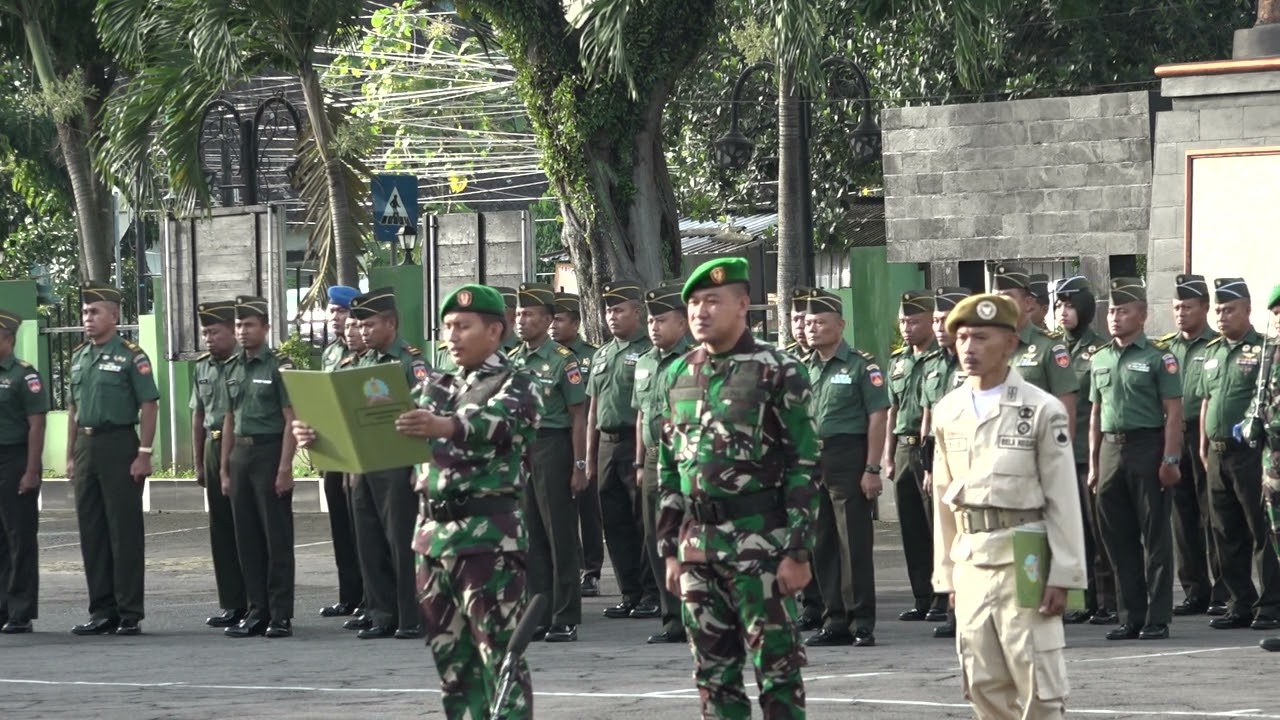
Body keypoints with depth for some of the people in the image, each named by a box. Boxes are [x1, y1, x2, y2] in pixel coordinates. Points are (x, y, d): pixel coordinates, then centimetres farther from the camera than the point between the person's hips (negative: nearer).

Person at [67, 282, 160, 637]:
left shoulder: (131, 357, -6)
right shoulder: (79, 357, 14)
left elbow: (149, 406, -9)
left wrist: (144, 454, -15)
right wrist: (71, 455, 14)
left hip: (118, 445, -7)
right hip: (86, 447, 7)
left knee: (125, 531, -3)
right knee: (91, 532, 8)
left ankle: (129, 613, 0)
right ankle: (101, 611, 14)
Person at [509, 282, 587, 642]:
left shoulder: (562, 360, -7)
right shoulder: (512, 360, 12)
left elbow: (578, 417, -8)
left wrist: (580, 466, -12)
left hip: (552, 447, -7)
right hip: (518, 449, 7)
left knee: (560, 537, -3)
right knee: (530, 537, 9)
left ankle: (565, 620, 0)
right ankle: (537, 616, 14)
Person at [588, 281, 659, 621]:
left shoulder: (649, 351, -5)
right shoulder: (602, 355, 18)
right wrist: (590, 457, 17)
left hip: (638, 442, -7)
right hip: (607, 443, 7)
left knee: (645, 522, -4)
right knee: (616, 525, 8)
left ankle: (652, 594, 1)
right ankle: (629, 593, 13)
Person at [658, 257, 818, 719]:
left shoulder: (779, 372, -6)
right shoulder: (679, 376, 12)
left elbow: (805, 467, -8)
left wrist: (798, 552, -13)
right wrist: (671, 549, 12)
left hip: (760, 541, -6)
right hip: (698, 544, 6)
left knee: (776, 664, -2)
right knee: (713, 672, 9)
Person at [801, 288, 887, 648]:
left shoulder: (862, 365, -5)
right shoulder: (804, 368, 14)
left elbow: (877, 417, -9)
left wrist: (872, 469, -14)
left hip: (848, 459, -6)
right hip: (810, 461, 7)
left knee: (855, 543, -5)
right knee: (822, 545, 8)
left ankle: (862, 622, -2)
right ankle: (835, 621, 15)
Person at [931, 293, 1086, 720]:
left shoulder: (1042, 410, -5)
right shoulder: (947, 412, 10)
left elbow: (1063, 499, -5)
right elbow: (944, 498, 14)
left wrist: (1062, 576, -8)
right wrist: (946, 573, 12)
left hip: (1023, 558, -5)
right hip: (970, 560, 5)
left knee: (1038, 683, -5)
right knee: (983, 684, 7)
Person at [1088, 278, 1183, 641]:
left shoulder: (1158, 359, -3)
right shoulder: (1100, 360, 14)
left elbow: (1173, 413, -8)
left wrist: (1170, 460, -15)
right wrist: (1093, 463, 14)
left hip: (1147, 447, -6)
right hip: (1111, 451, 6)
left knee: (1154, 538, -2)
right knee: (1118, 539, 7)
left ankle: (1157, 619, 1)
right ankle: (1130, 617, 13)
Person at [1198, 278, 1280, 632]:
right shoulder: (1213, 352, 16)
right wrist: (1204, 444, 17)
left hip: (1251, 453, -7)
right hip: (1218, 455, 7)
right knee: (1226, 534, 10)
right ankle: (1241, 604, 17)